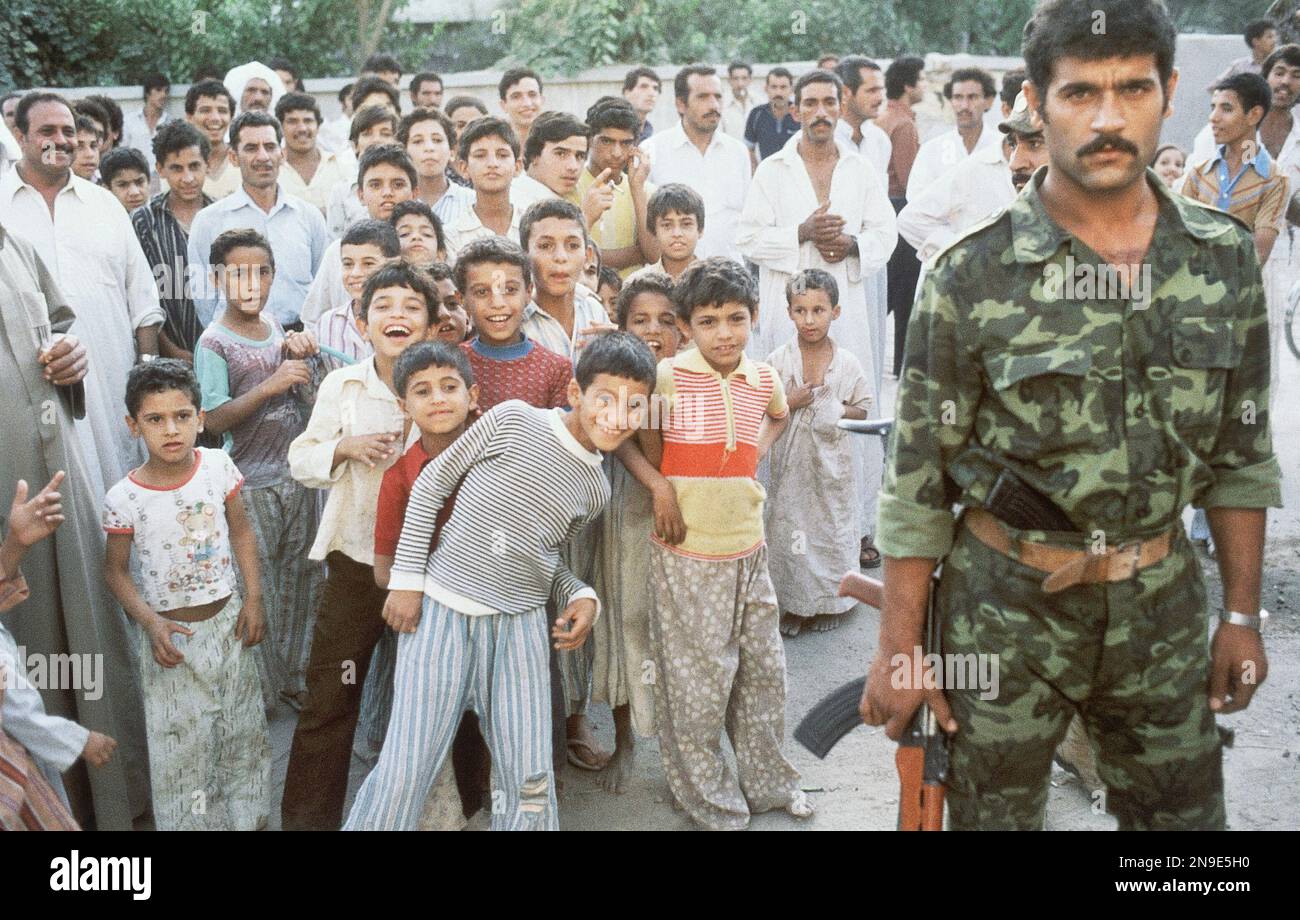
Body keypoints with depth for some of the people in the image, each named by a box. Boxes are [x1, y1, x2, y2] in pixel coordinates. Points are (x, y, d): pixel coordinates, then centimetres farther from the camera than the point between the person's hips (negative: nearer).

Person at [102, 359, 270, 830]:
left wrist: (253, 599, -3)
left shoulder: (218, 467, -10)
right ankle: (194, 821, 28)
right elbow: (116, 570, -6)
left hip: (227, 618, 3)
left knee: (242, 728, 17)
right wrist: (150, 622, -18)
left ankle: (248, 814, 38)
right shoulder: (123, 499, -17)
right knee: (180, 743, 8)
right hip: (170, 631, -3)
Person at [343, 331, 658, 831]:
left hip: (520, 622, 5)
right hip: (439, 608, -4)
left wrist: (580, 596, -1)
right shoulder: (514, 421, -7)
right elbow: (432, 482, -1)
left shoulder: (595, 488, 9)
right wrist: (407, 579, -5)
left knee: (530, 780, 5)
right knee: (405, 771, -4)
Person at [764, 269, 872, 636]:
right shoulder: (778, 361, -5)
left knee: (832, 527, 10)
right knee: (789, 527, 5)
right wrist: (789, 403, -17)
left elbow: (862, 409, 5)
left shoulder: (847, 363, -4)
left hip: (832, 463, 1)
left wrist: (839, 411, -15)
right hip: (791, 464, 0)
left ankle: (829, 602, 26)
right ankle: (792, 603, 19)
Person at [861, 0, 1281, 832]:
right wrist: (899, 650, -8)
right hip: (1005, 607, -3)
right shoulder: (974, 277, -12)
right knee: (994, 813, 11)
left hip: (1162, 605, 3)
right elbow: (917, 480, -8)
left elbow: (1240, 452, 7)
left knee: (1185, 814, 16)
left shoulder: (1226, 260, -1)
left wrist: (1243, 615, 7)